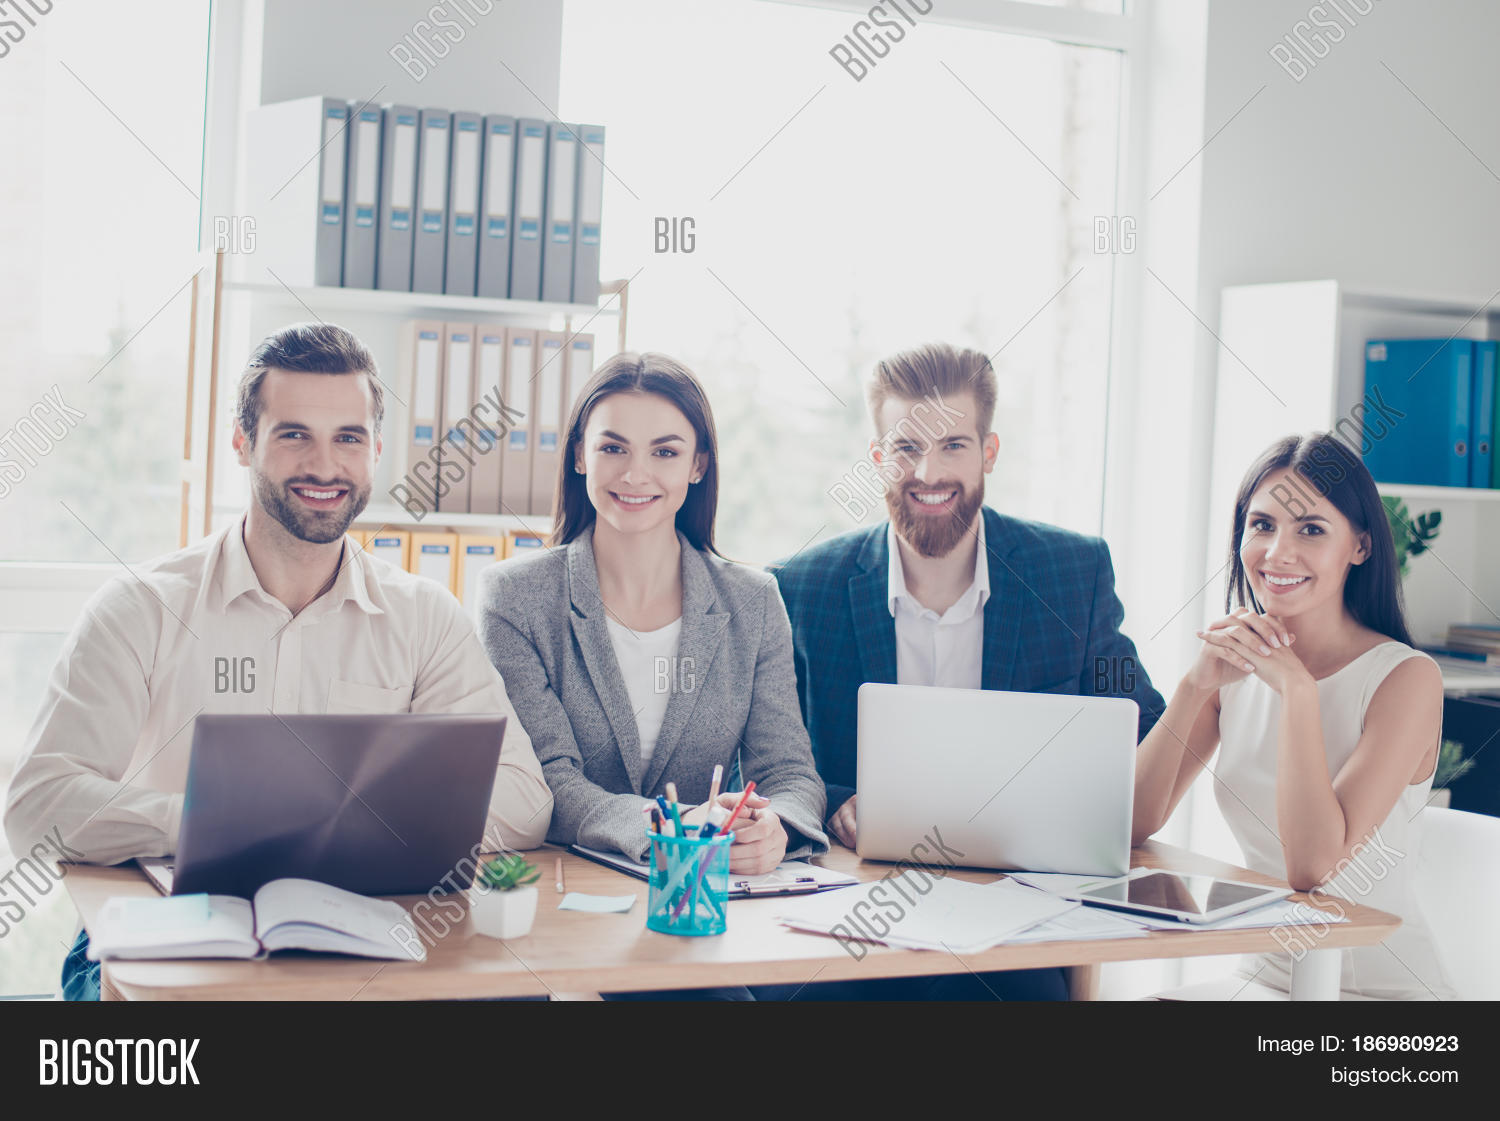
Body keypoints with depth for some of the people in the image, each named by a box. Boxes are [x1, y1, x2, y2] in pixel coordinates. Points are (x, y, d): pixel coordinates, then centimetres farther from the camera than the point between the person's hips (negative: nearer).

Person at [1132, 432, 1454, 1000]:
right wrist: (1195, 685, -15)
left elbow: (1312, 865, -23)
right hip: (1262, 978, 5)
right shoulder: (1239, 663, 4)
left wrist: (1296, 688, -23)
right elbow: (1132, 824, -5)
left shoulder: (1407, 678, -12)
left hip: (1380, 991, -5)